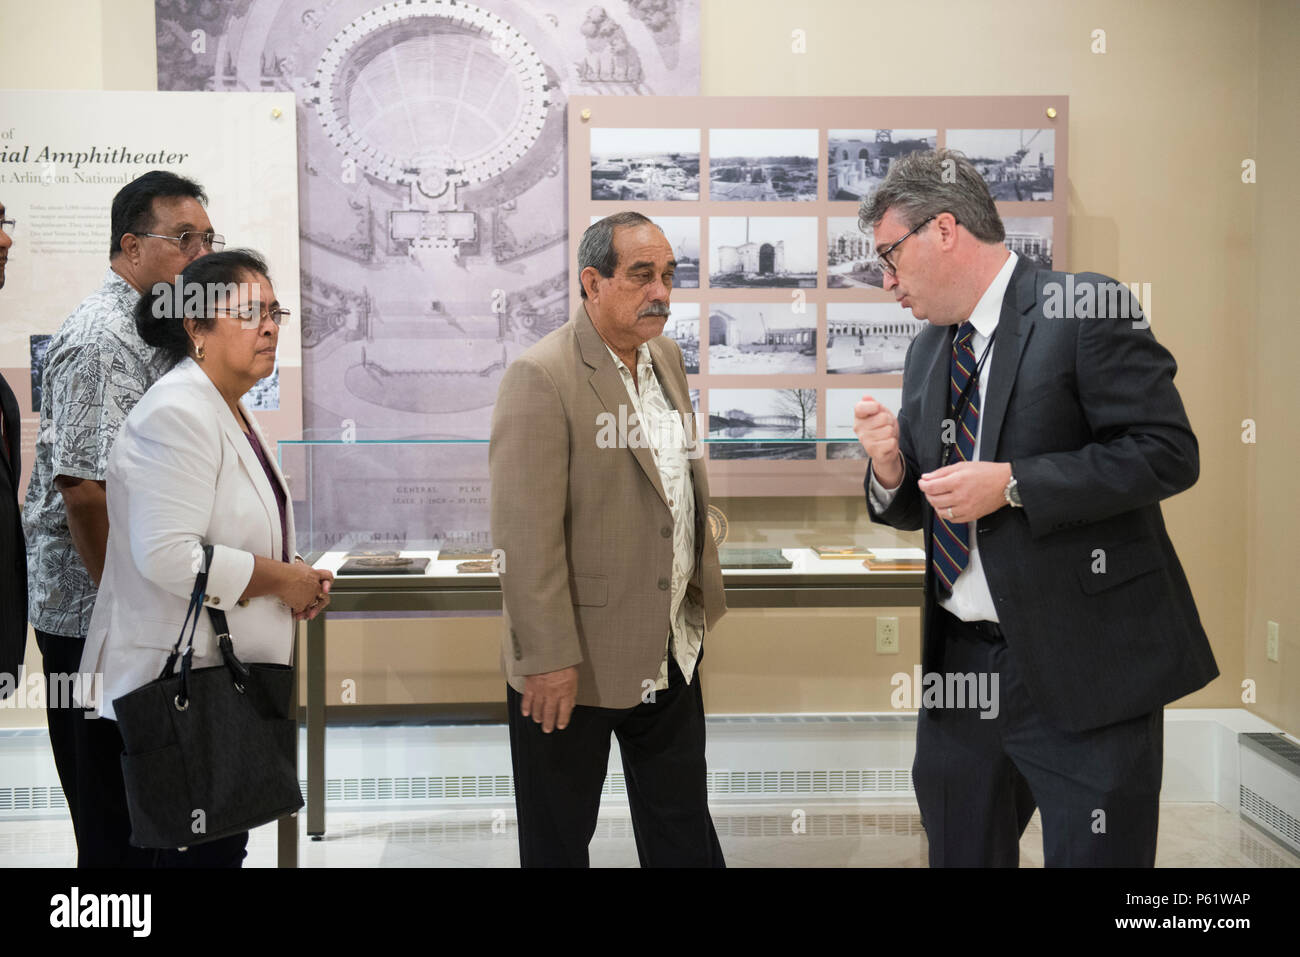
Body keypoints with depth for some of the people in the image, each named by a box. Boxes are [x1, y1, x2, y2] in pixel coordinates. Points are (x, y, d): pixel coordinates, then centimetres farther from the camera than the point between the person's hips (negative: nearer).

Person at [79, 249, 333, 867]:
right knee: (199, 853, -3)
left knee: (224, 845, 15)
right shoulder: (177, 414, -18)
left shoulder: (230, 413, 16)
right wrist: (278, 578, -16)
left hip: (224, 683, 10)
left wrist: (296, 575, 10)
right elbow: (168, 556, -26)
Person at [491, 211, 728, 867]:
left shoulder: (667, 357, 8)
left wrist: (701, 591, 15)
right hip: (573, 666, -7)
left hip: (672, 655, 7)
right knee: (559, 842, 12)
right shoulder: (540, 377, -17)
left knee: (684, 837, 20)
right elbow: (526, 534, -21)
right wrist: (548, 659, -21)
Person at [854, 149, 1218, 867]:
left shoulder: (1084, 312, -9)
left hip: (1082, 668, -7)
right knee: (957, 853, 18)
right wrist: (889, 469, -5)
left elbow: (1168, 452, -16)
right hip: (958, 664, 7)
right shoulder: (927, 353, 14)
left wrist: (1012, 484, -20)